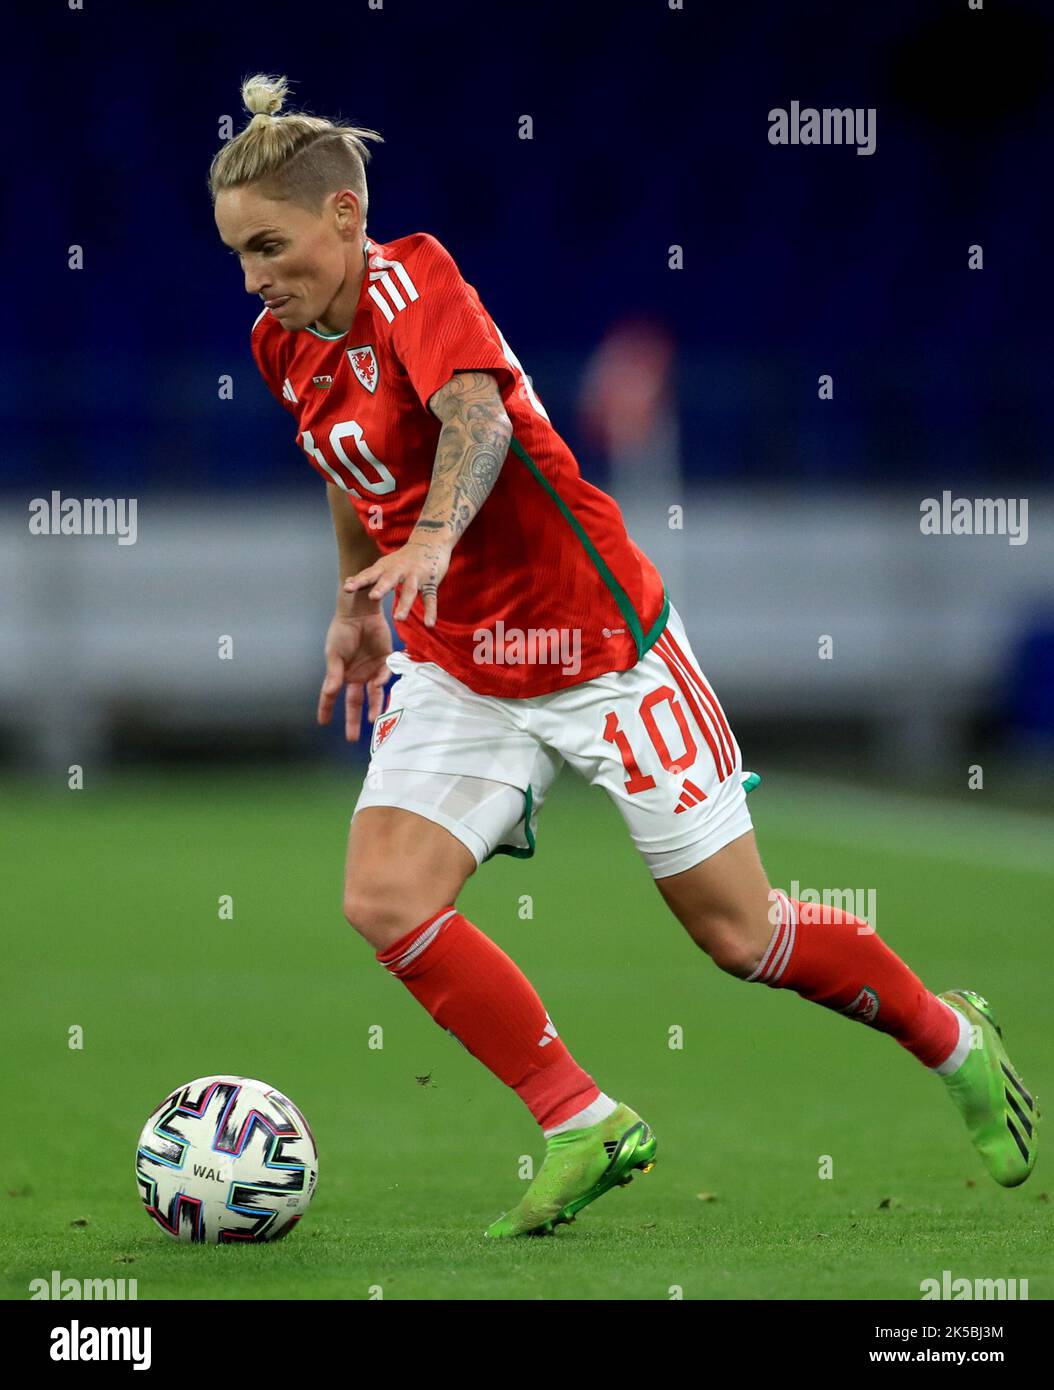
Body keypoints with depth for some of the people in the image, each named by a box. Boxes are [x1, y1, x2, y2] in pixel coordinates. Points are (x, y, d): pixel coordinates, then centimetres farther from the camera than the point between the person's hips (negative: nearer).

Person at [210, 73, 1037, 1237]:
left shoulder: (409, 280, -20)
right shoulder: (288, 347, 2)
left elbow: (477, 410, -40)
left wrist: (432, 539, -57)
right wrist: (355, 606, 30)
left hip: (600, 647, -7)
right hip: (456, 671, 7)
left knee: (739, 934, 1)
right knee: (384, 900, -16)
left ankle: (954, 1039, 28)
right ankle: (584, 1127, -5)